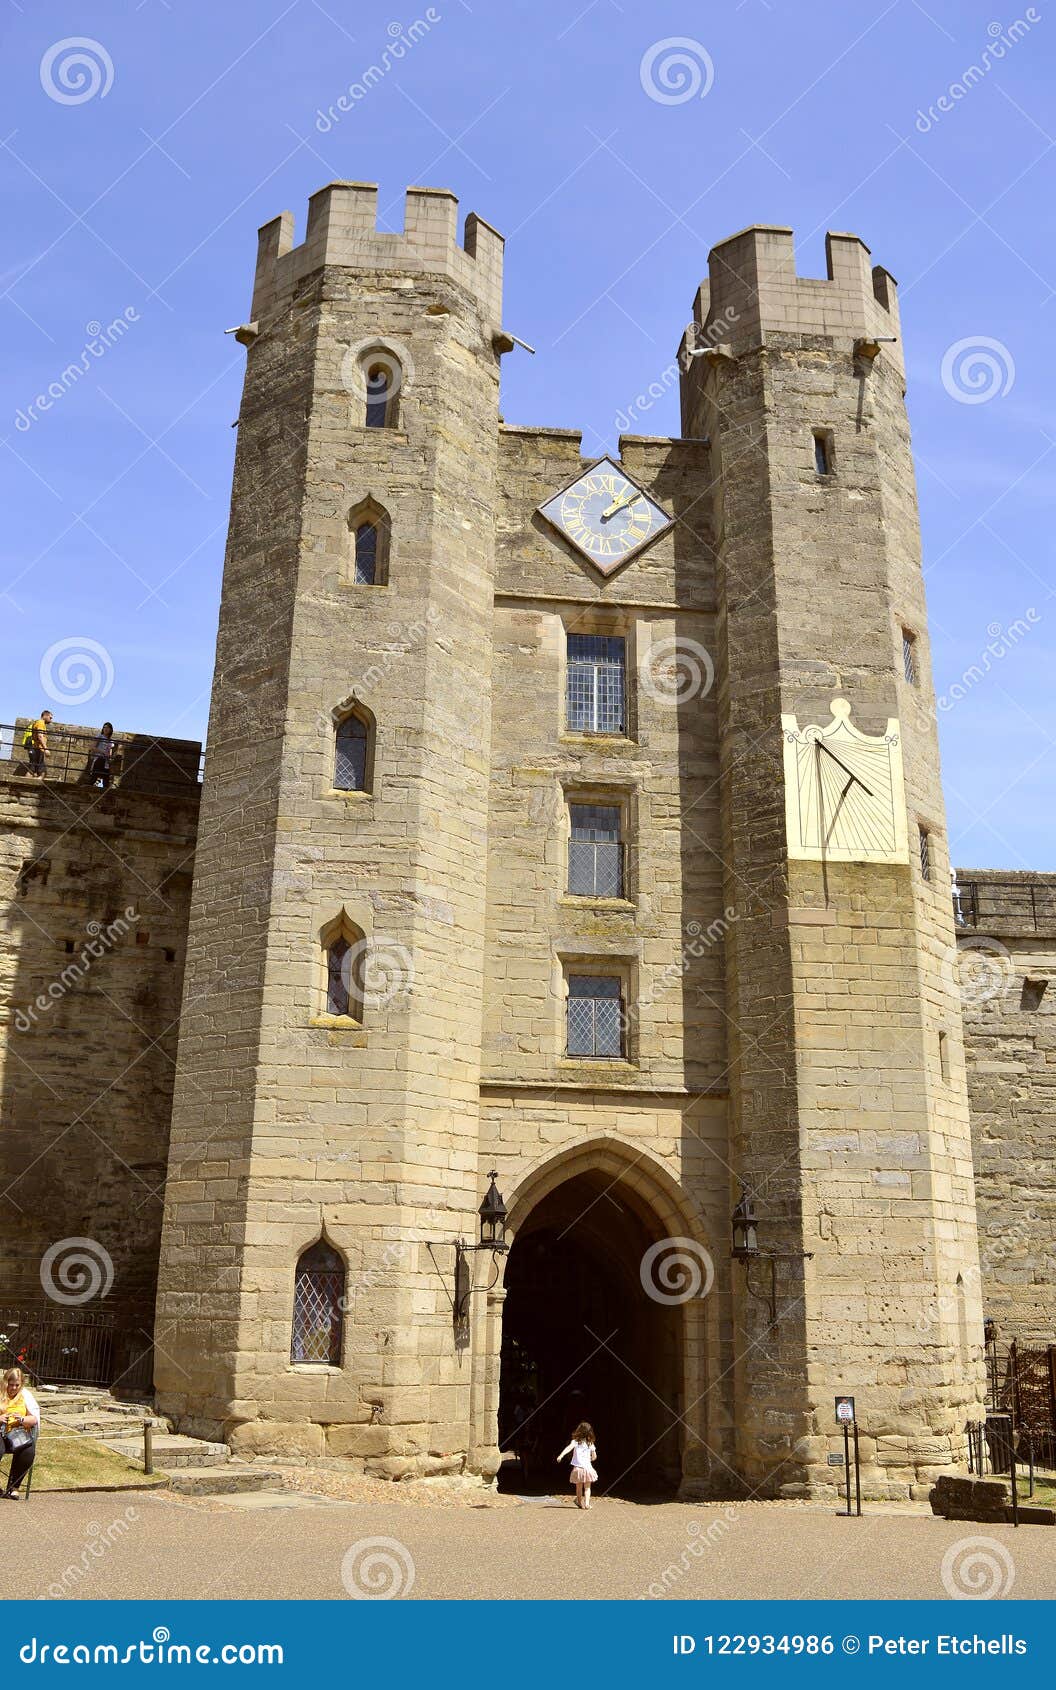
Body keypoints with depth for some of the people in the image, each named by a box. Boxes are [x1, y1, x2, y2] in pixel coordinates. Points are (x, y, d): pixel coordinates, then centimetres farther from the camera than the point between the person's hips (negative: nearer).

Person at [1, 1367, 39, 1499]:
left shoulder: (26, 1395, 10)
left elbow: (34, 1419, 8)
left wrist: (22, 1420, -13)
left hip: (19, 1435, 1)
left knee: (28, 1451, -30)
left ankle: (13, 1488, -17)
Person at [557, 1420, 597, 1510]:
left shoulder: (575, 1441, -3)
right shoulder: (590, 1444, 4)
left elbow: (569, 1448, -22)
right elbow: (594, 1457, 10)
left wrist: (561, 1455, -34)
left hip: (578, 1468, -1)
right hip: (588, 1468, 1)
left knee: (579, 1487, 15)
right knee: (587, 1488, 13)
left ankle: (580, 1503, 24)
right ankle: (587, 1503, 1)